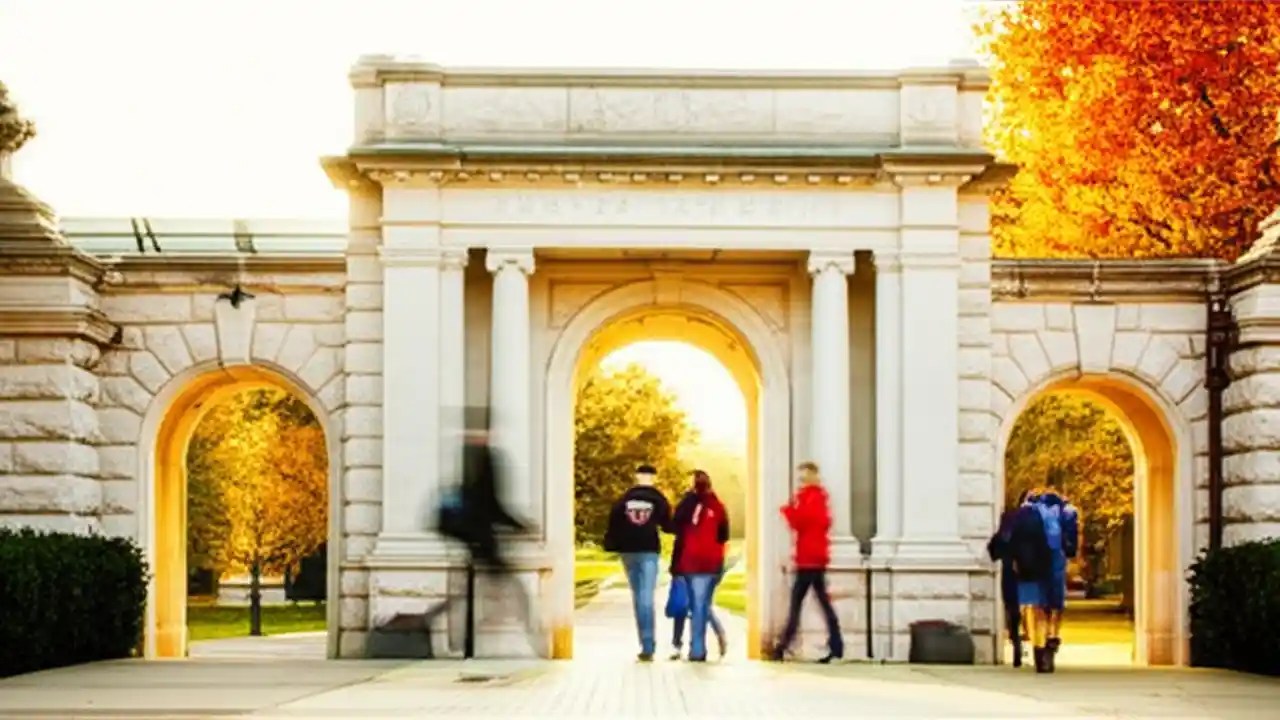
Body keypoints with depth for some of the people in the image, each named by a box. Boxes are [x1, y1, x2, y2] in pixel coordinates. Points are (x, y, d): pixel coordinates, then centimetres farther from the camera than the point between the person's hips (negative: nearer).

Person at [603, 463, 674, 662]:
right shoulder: (658, 499, 0)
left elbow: (613, 522, 0)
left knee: (637, 596, 14)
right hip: (649, 550, -3)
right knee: (647, 598, -7)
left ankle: (646, 645, 18)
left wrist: (611, 545, 5)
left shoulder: (625, 498, 7)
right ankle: (647, 647, -18)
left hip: (628, 550, 3)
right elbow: (667, 525, -1)